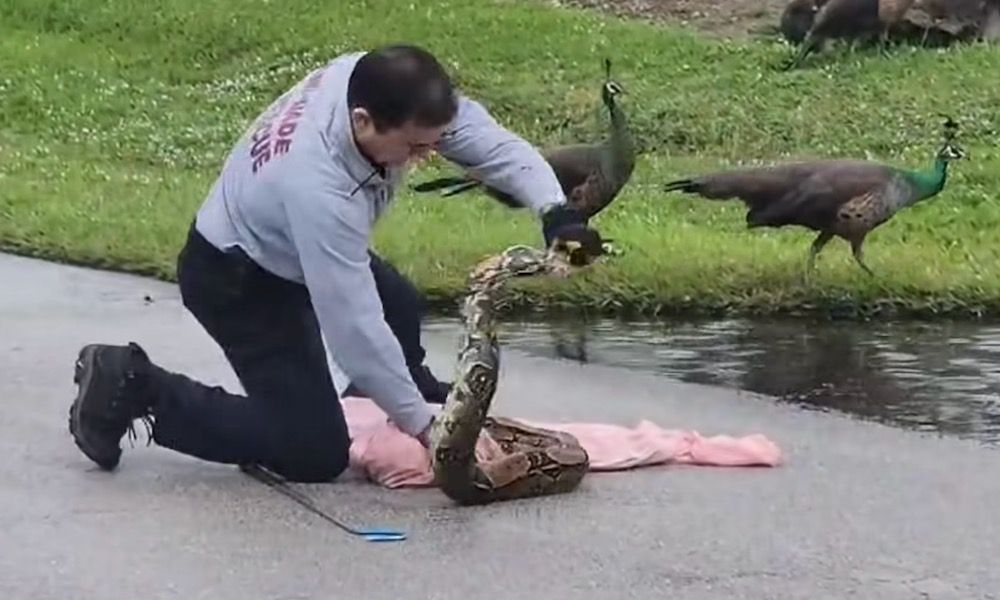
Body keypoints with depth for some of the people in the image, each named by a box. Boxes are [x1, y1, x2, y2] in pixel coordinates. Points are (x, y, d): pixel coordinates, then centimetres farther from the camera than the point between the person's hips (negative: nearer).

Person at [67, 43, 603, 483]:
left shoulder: (382, 83, -24)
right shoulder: (318, 186, -43)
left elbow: (488, 140, -15)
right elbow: (355, 326, -36)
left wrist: (553, 209, -32)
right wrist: (421, 425, -26)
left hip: (286, 246, 8)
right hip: (233, 280, -8)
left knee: (401, 309, 19)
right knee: (315, 452, -8)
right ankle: (137, 389, -4)